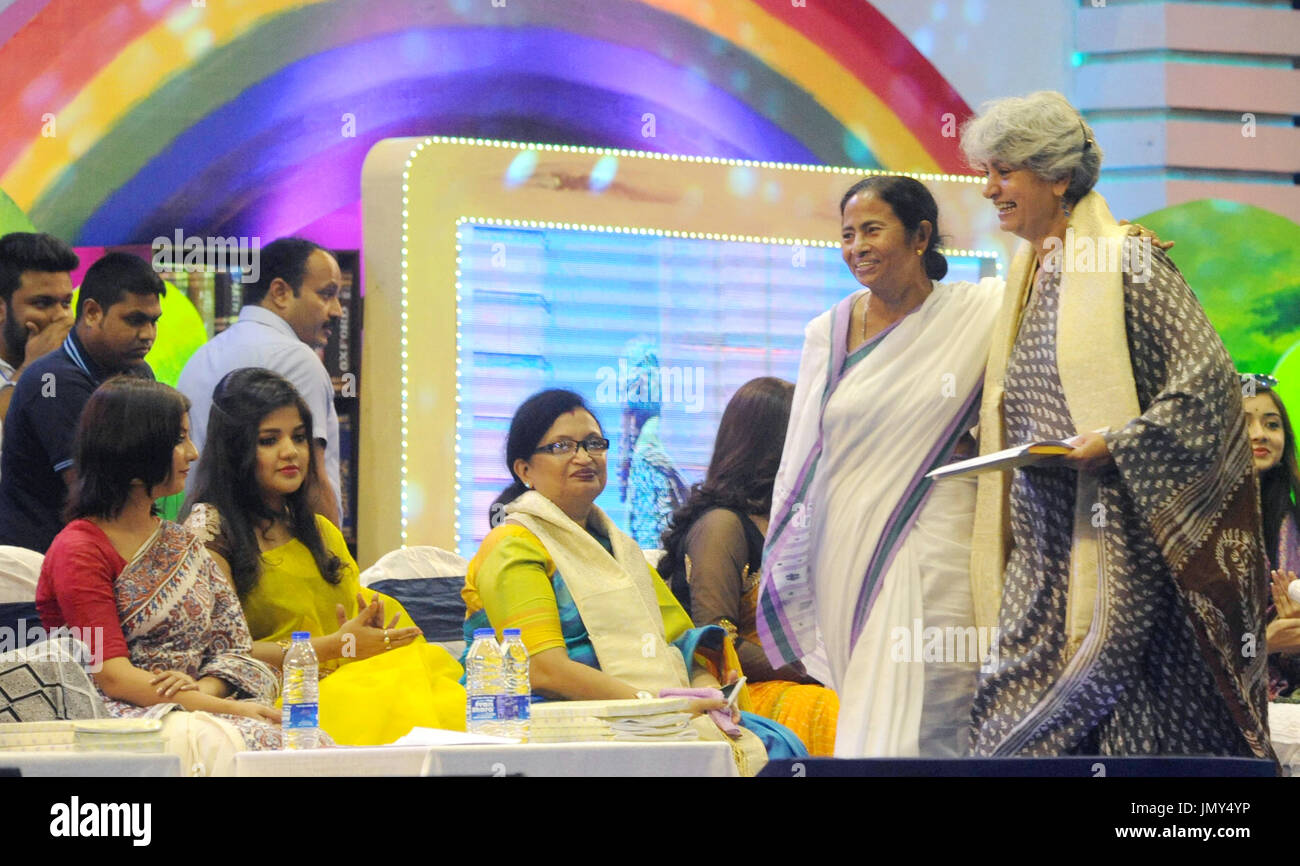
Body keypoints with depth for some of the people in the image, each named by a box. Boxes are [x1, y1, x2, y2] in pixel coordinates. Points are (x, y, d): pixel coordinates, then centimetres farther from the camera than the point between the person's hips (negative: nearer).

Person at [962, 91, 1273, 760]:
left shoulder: (1125, 266, -7)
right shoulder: (1028, 279, 17)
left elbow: (1209, 384, -13)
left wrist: (1115, 445, -19)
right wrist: (992, 445, 10)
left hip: (1118, 547, -7)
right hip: (1043, 556, 7)